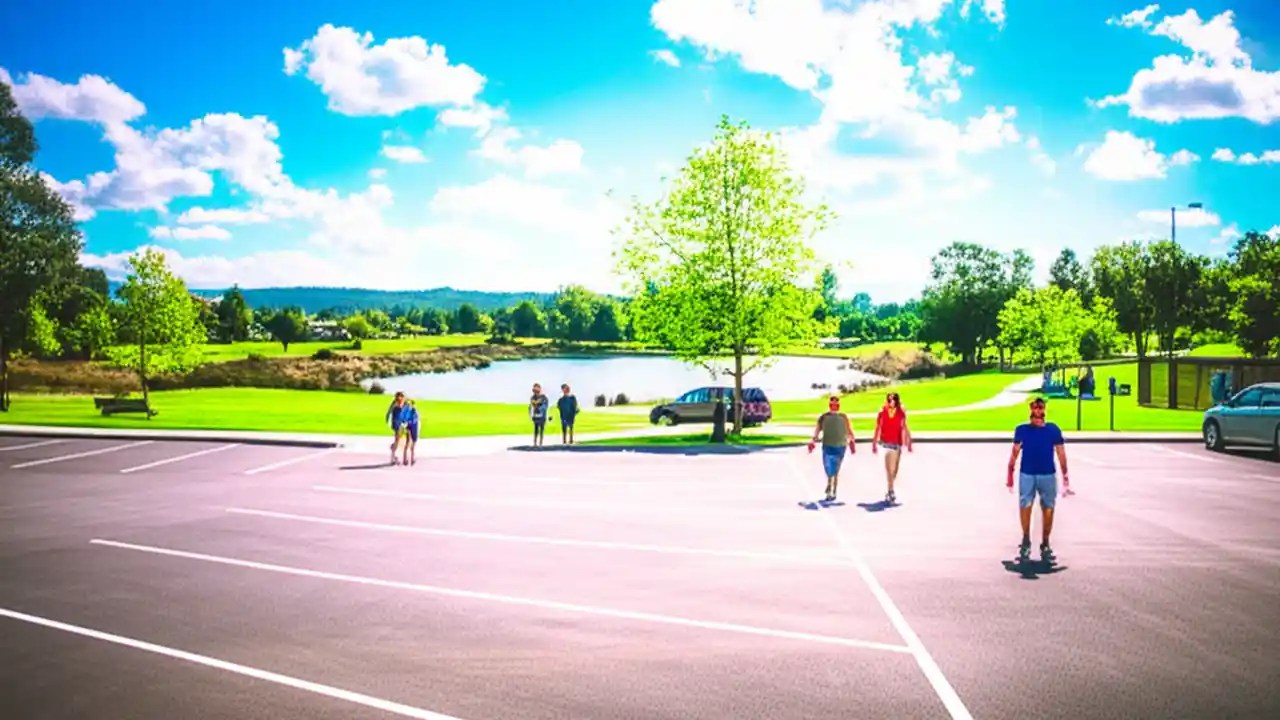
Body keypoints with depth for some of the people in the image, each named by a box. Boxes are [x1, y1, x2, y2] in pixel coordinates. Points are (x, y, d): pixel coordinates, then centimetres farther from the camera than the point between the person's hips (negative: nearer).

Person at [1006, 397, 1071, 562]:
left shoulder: (1053, 429, 5)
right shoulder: (1022, 429, 5)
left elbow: (1061, 453, 5)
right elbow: (1015, 452, 1)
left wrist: (1065, 477, 1)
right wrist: (1010, 474, -7)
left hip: (1048, 474, 1)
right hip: (1027, 474, 0)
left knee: (1048, 508, 4)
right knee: (1025, 506, -6)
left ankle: (1045, 544, 17)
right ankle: (1026, 541, 9)